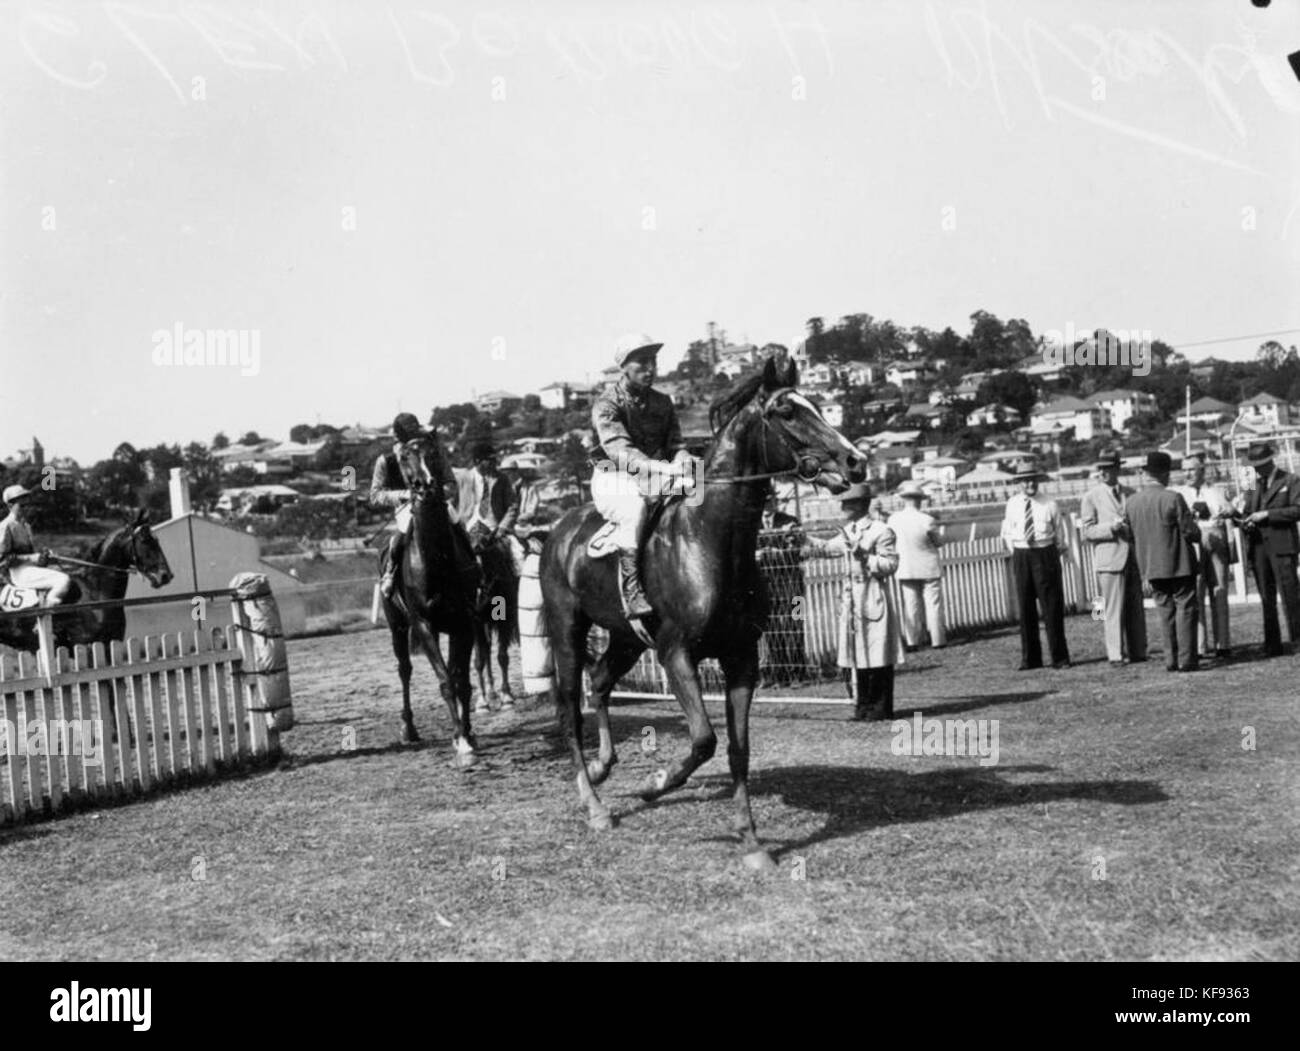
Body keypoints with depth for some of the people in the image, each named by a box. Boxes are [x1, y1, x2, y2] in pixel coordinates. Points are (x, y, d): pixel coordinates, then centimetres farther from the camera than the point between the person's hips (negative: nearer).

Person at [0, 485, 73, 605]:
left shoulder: (26, 525, 21)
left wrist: (44, 554, 8)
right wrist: (31, 558, -18)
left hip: (33, 568, 10)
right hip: (20, 572, -10)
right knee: (64, 581, -26)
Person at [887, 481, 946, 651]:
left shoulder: (894, 519, -9)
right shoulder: (927, 520, -17)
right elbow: (938, 542, -5)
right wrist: (939, 528, 12)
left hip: (905, 568, 3)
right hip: (928, 568, -3)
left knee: (910, 605, 7)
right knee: (933, 603, 6)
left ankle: (911, 641, 6)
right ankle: (937, 640, 8)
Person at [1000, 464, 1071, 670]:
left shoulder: (1050, 505, -2)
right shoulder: (1012, 505, 4)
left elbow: (1060, 535, 7)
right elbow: (1007, 533, 16)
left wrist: (1053, 556, 3)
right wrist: (1016, 553, 8)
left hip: (1045, 554, -2)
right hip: (1021, 557, 2)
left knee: (1052, 607, -2)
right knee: (1025, 608, 5)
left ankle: (1060, 657, 4)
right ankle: (1030, 658, 12)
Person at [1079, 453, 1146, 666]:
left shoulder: (1130, 494, 14)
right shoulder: (1090, 497, 1)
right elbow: (1087, 531, -4)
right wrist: (1110, 527, -17)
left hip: (1133, 557, 4)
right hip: (1109, 558, -4)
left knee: (1136, 608, 7)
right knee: (1114, 609, -6)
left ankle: (1138, 652, 14)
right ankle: (1116, 655, -1)